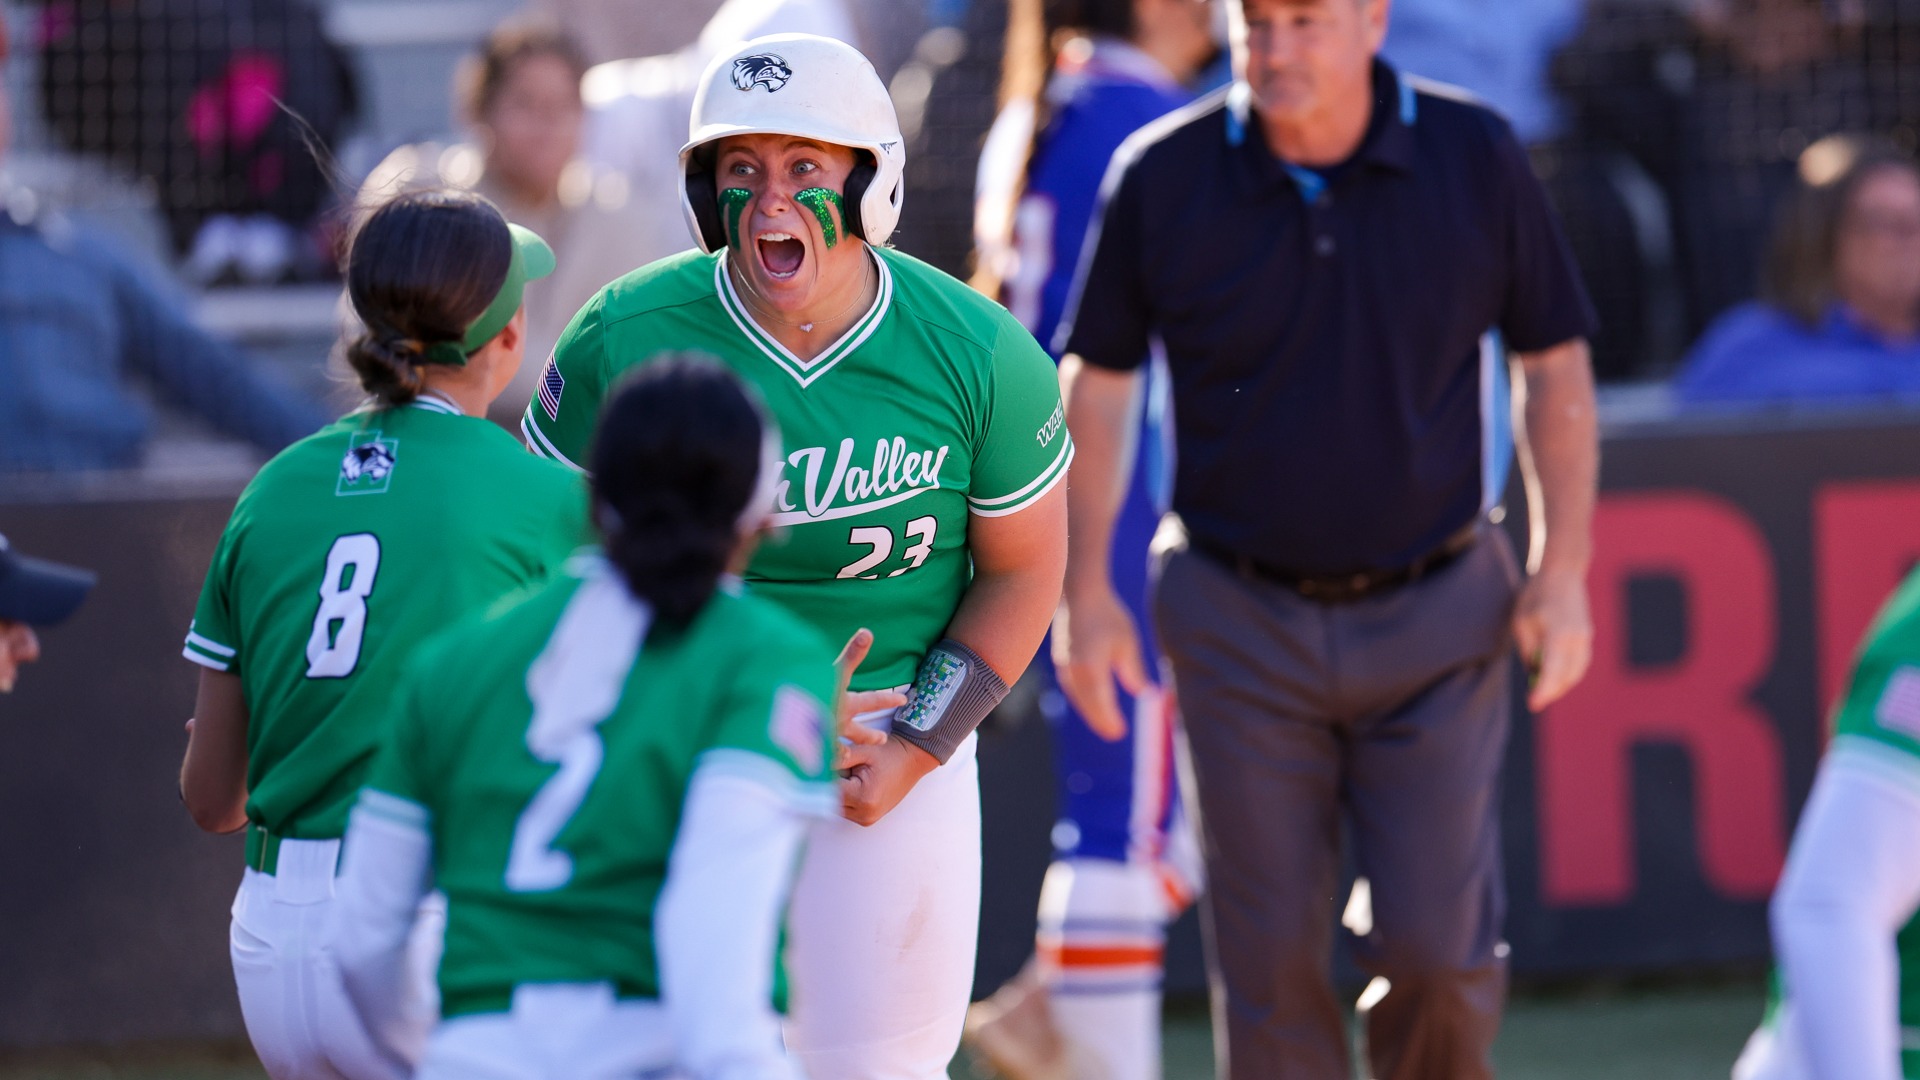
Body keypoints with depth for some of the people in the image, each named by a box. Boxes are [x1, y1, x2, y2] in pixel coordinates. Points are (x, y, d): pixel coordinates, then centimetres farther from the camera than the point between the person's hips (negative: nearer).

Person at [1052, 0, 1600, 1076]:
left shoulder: (1479, 160, -6)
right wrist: (1086, 587, 2)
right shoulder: (1164, 178, -6)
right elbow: (1097, 380, 5)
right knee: (1271, 958, 2)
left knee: (1436, 945, -5)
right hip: (1243, 625, 0)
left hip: (1436, 622, 0)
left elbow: (1556, 361, 5)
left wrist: (1564, 572, 1)